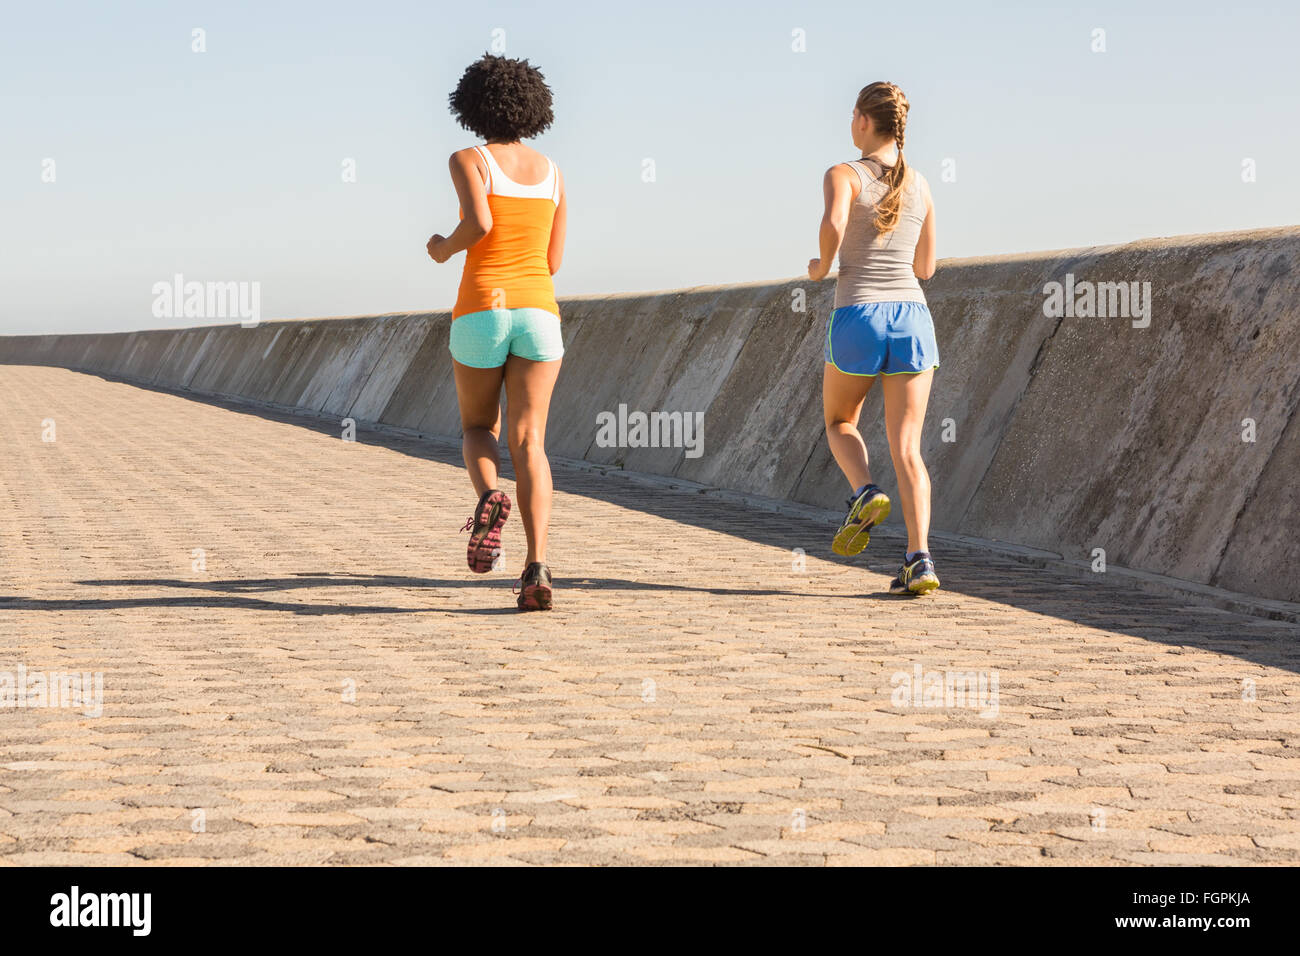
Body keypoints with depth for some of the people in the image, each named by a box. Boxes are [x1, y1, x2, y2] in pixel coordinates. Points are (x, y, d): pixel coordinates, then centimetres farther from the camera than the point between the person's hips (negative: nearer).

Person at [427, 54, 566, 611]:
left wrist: (445, 249, 1)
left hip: (481, 312, -2)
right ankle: (536, 566, -19)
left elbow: (479, 224, -20)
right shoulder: (551, 173, 13)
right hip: (538, 313, 2)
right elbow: (552, 261, 15)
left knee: (478, 428, 19)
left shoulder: (468, 160, -1)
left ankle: (488, 498, -15)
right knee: (528, 445, -1)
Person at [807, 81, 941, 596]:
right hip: (911, 317, 3)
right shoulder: (920, 185, 12)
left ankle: (865, 494, -5)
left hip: (857, 319, -3)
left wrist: (823, 264, -4)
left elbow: (834, 225, -24)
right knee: (906, 448, 1)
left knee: (839, 422, 23)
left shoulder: (844, 176, -2)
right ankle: (919, 559, -14)